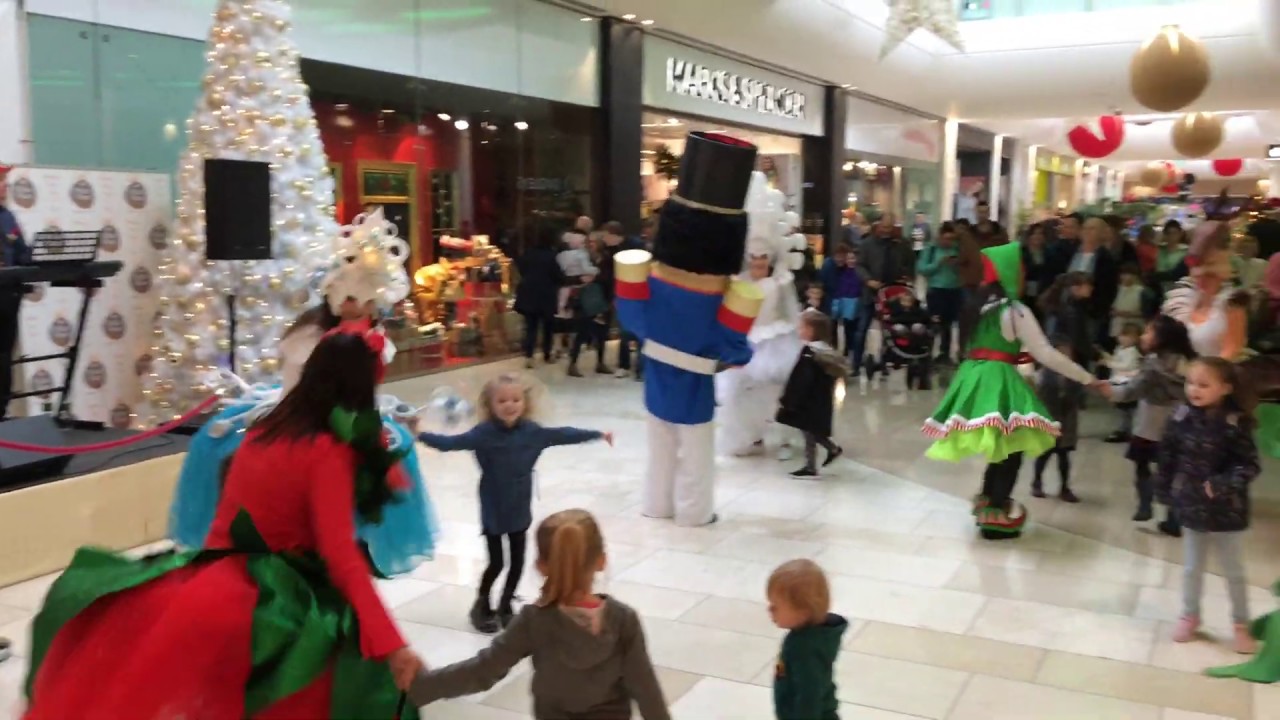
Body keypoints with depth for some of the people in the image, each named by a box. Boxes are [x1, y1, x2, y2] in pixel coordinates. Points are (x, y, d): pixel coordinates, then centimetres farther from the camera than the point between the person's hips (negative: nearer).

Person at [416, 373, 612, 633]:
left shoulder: (532, 431, -4)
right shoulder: (484, 433, -16)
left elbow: (563, 435, 7)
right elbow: (452, 442, -24)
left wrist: (598, 435, 14)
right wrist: (421, 436, -38)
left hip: (519, 510, 4)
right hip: (493, 512, -4)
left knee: (517, 561, 12)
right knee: (496, 563, 2)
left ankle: (505, 606, 32)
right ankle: (482, 606, 26)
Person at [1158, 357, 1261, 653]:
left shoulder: (1235, 424, -19)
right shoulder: (1182, 418, -9)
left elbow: (1250, 465, -17)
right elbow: (1167, 457, 0)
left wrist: (1223, 485, -29)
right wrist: (1165, 491, 3)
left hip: (1227, 511, -3)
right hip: (1192, 507, 3)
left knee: (1234, 572, 14)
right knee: (1192, 568, 19)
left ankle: (1241, 625, 33)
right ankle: (1189, 616, 38)